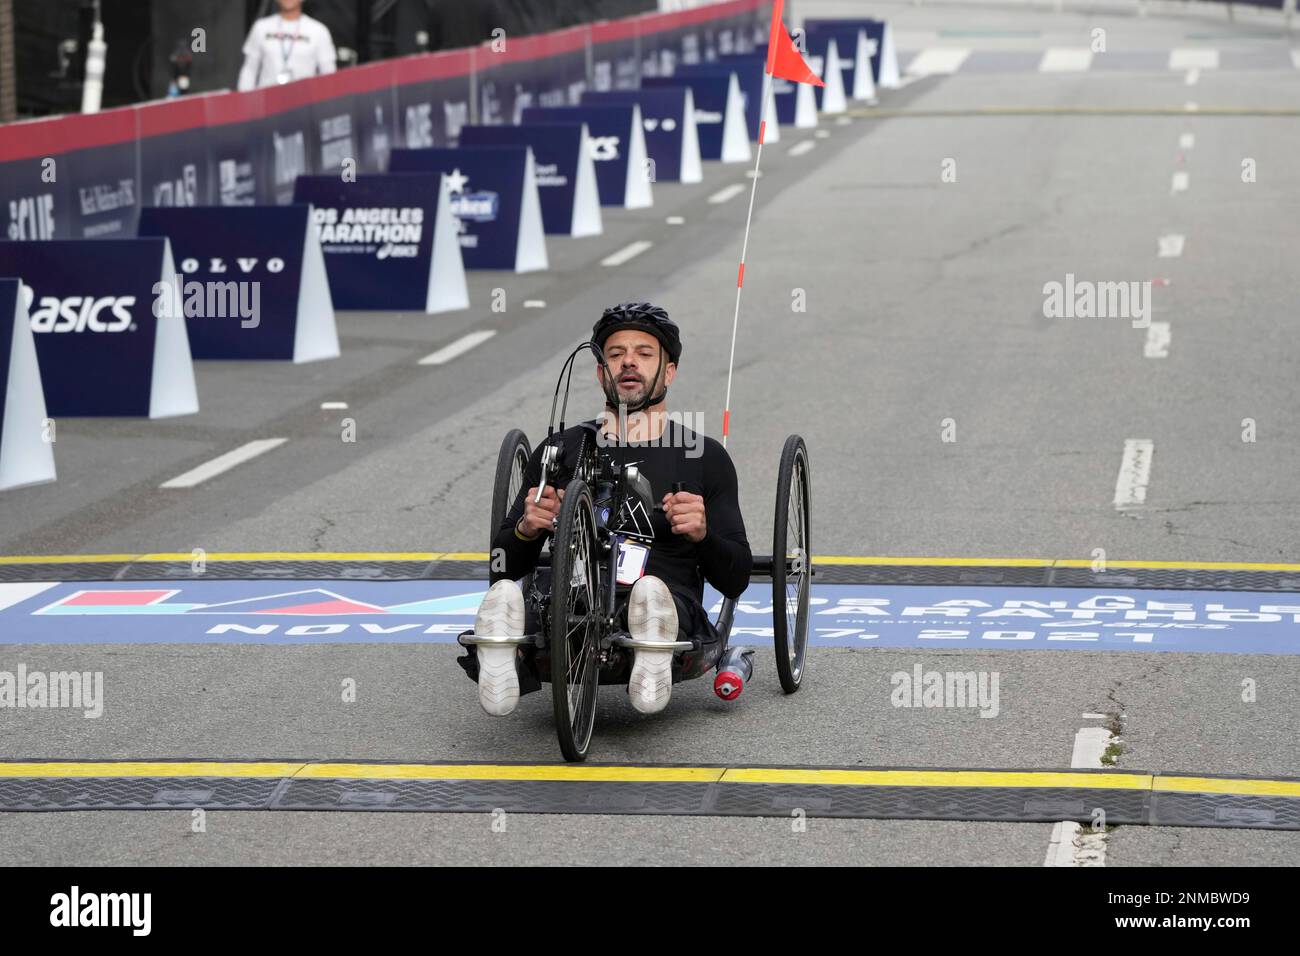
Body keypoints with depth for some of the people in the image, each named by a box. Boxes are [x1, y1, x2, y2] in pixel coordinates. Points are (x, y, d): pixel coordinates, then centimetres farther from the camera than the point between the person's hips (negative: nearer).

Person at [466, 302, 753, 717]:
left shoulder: (704, 457, 18)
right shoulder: (561, 450, 22)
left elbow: (735, 581, 12)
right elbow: (504, 567, 17)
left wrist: (703, 534, -10)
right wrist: (527, 529, -6)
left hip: (672, 601, -1)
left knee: (654, 593, -40)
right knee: (505, 594, -35)